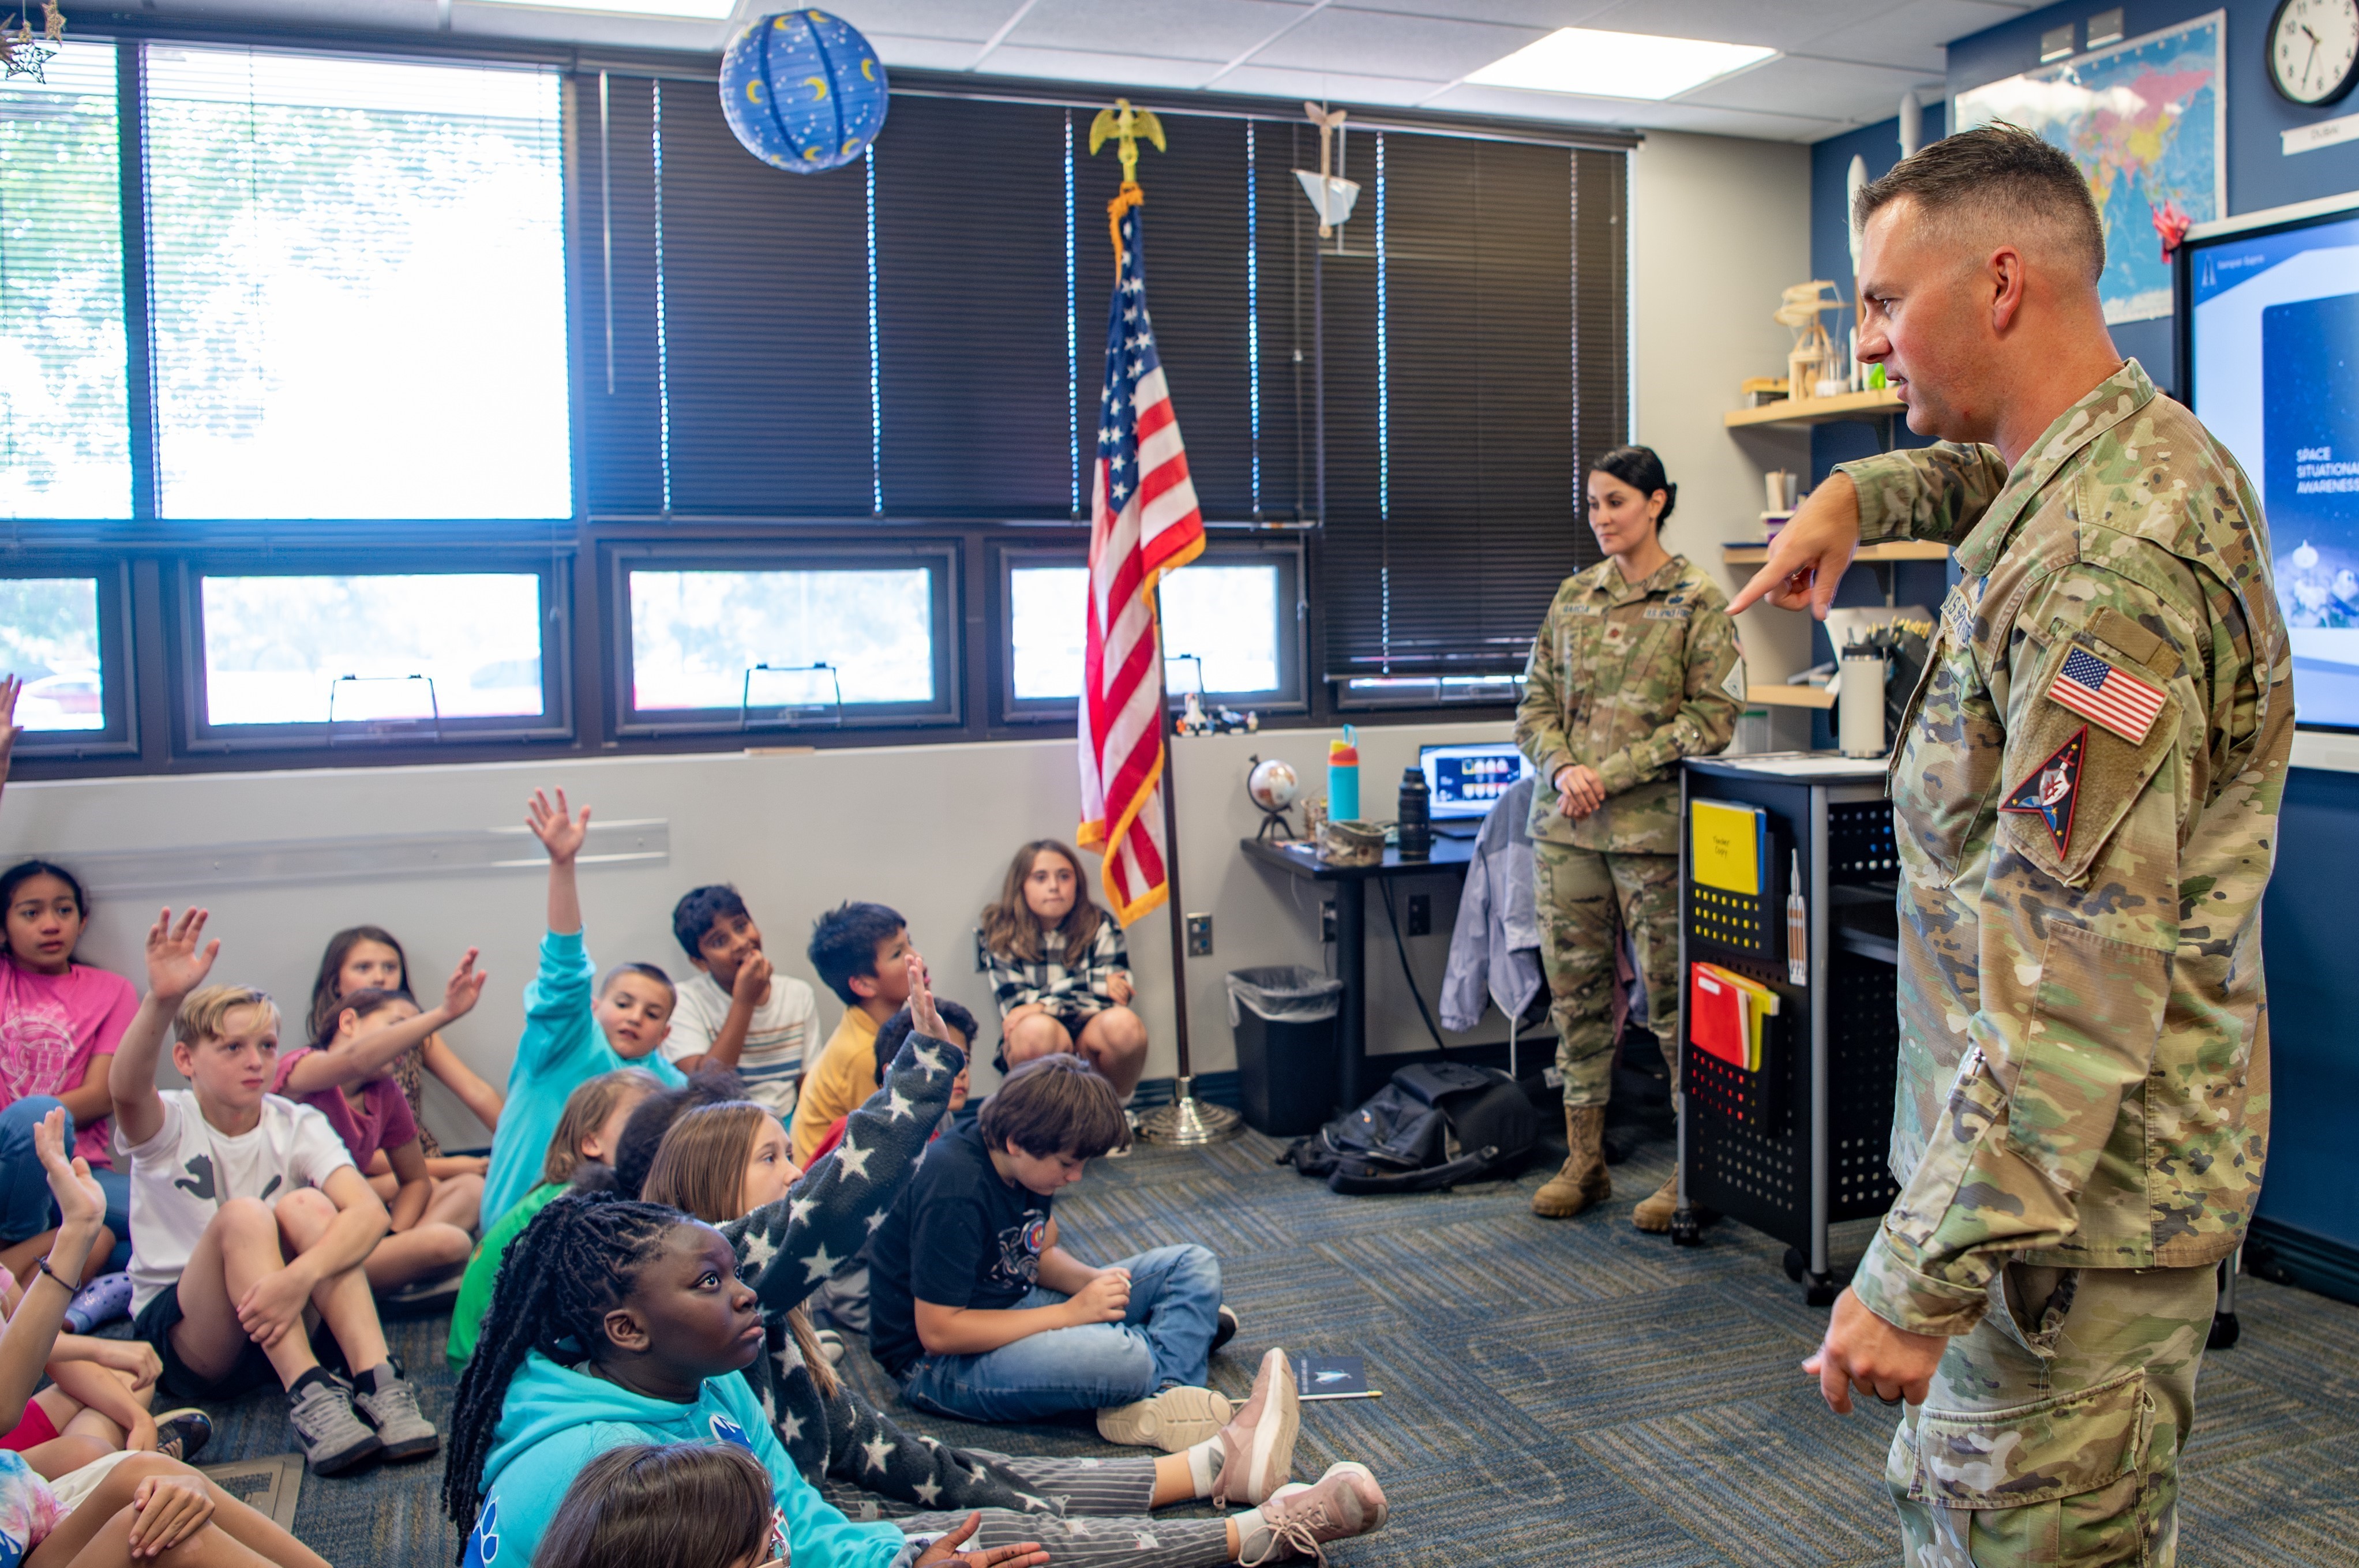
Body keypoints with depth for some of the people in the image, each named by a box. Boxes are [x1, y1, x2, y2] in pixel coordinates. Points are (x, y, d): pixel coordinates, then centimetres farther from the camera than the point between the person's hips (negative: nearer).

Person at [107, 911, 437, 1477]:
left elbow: (370, 1211, -21)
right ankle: (309, 1393, -35)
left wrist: (300, 1276, -40)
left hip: (279, 1322, 2)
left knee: (305, 1205, -26)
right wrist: (161, 1001, -54)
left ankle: (376, 1382, -34)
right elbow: (126, 1089, -35)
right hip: (179, 1337, -2)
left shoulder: (297, 1126, -3)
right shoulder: (169, 1124, -7)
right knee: (243, 1214, -28)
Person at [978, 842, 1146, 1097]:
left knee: (1122, 1023, -32)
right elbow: (1014, 1006, -11)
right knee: (1037, 1028, -36)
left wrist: (1043, 1003, -16)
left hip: (1090, 1037, 2)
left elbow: (1116, 997, -8)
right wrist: (1093, 983, -14)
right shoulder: (1002, 936, 2)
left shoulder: (1100, 926, 4)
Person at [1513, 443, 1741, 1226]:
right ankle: (1584, 1159, 21)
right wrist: (1563, 769, -7)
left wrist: (1614, 773, -13)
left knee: (1671, 998, 1)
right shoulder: (1574, 596, 12)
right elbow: (1535, 704, 13)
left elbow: (1713, 718, -8)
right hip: (1566, 824, 5)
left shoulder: (1698, 600, -2)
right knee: (1576, 991, 9)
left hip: (1653, 827, -5)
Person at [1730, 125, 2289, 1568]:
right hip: (2076, 1162, 10)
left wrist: (1922, 1276, -29)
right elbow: (1986, 476, 34)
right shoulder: (2146, 456, 7)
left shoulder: (2106, 562, -25)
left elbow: (2076, 971, -30)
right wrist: (1858, 495, 14)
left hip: (2079, 1193, -10)